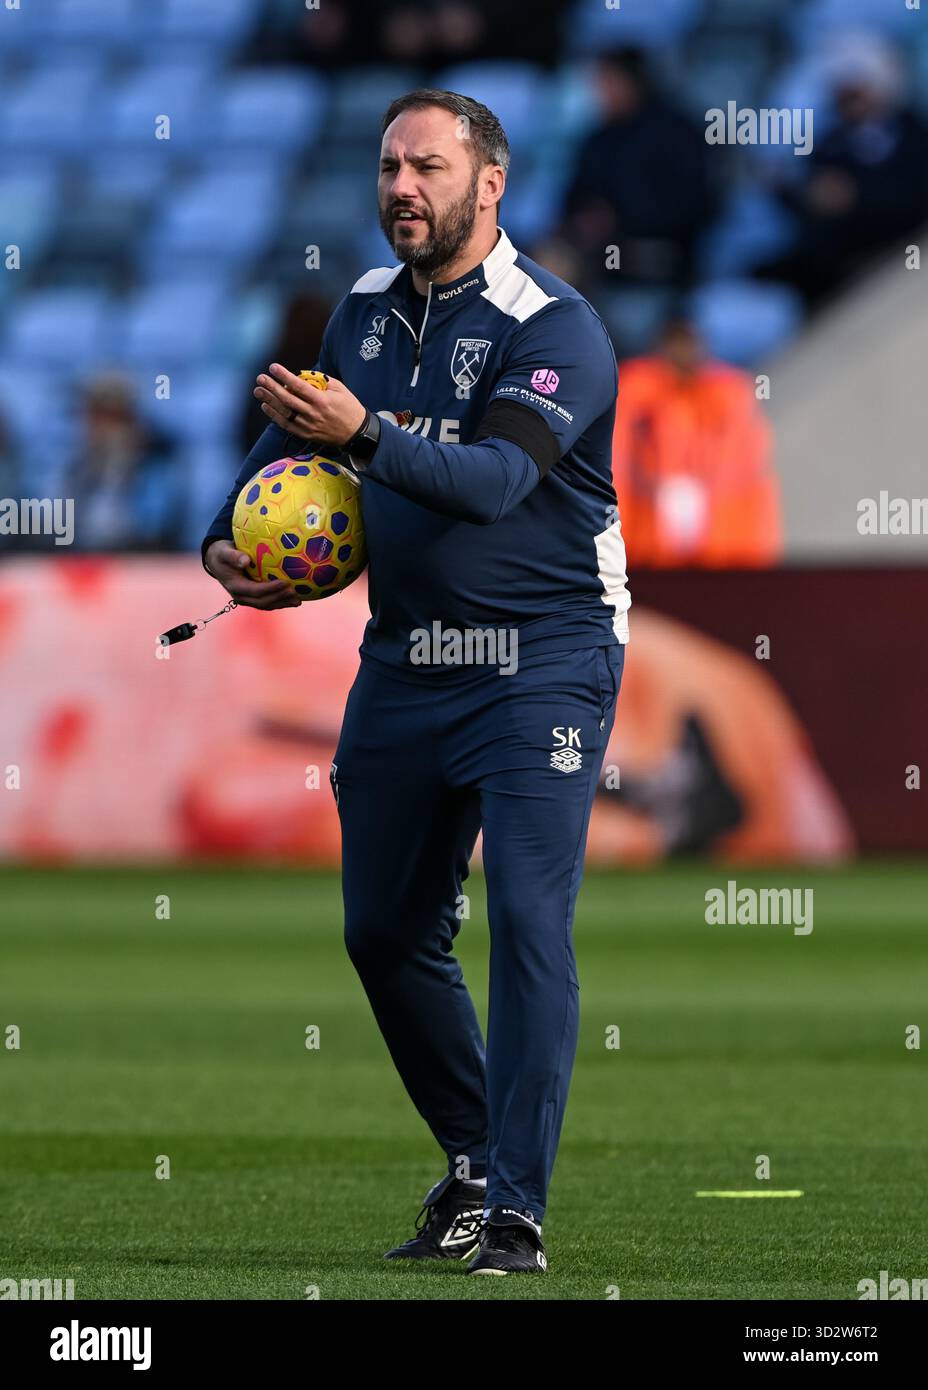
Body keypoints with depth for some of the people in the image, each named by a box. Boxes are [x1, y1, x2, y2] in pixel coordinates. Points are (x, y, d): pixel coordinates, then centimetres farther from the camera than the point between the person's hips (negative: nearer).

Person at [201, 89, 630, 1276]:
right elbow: (293, 432, 22)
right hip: (403, 663, 7)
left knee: (528, 922, -15)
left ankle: (514, 1212, -14)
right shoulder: (368, 311, 8)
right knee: (386, 931, 10)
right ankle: (471, 1163, 28)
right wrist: (231, 540, 5)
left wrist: (364, 436, -42)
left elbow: (498, 476, -29)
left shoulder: (553, 327, -14)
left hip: (542, 659, -7)